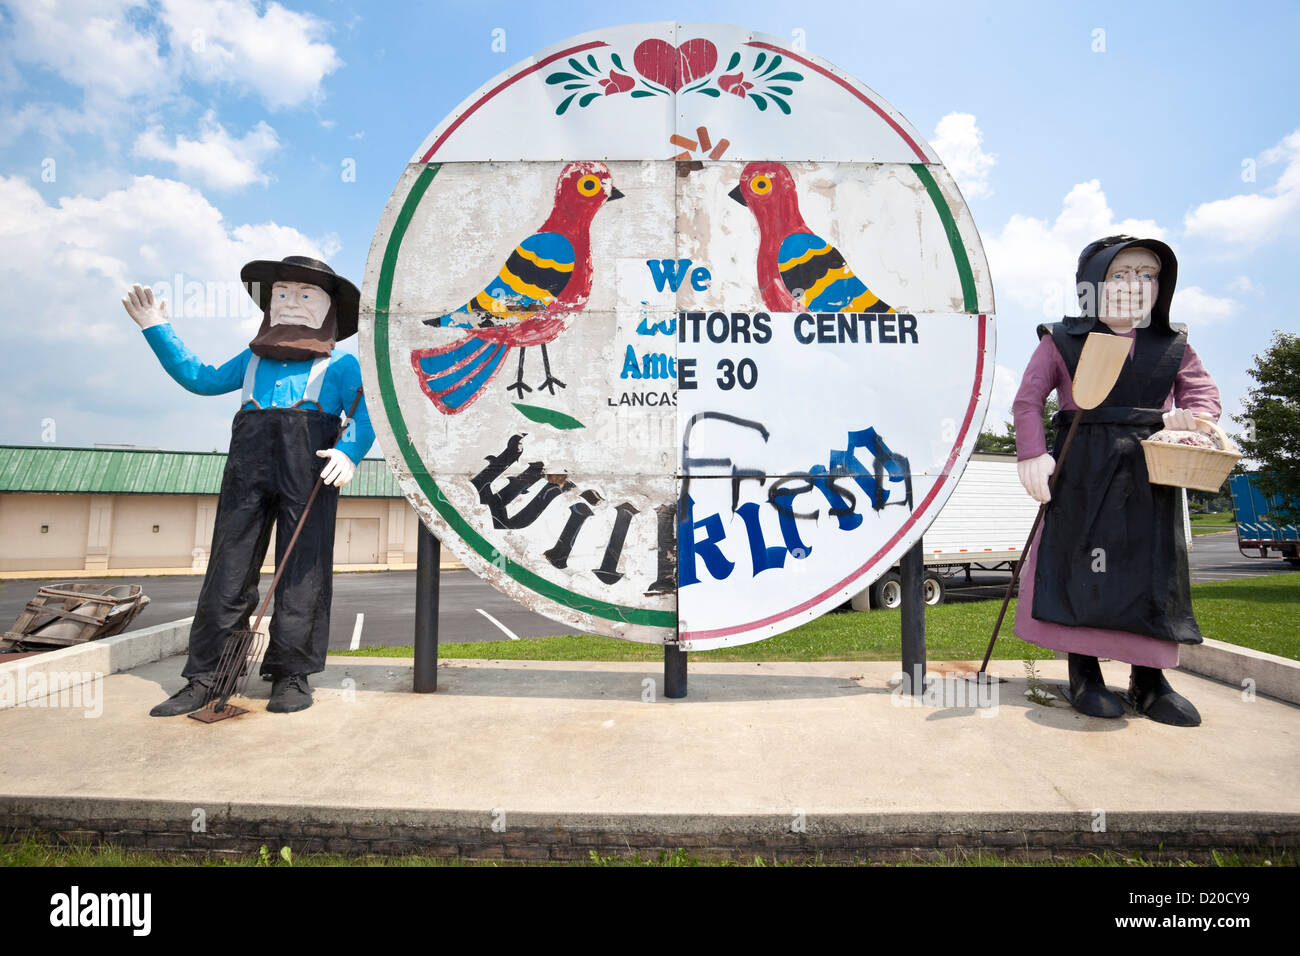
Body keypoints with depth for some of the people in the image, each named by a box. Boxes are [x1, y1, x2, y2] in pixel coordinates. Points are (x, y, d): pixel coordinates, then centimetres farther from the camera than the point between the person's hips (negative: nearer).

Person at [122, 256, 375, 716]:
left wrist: (348, 452, -20)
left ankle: (291, 674, 5)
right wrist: (157, 329, 30)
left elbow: (363, 416, -1)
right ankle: (205, 676, 8)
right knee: (229, 566, 1)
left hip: (309, 466, -4)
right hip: (248, 462, 4)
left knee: (302, 569, -3)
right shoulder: (252, 360, 26)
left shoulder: (340, 365, 11)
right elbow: (200, 378, 31)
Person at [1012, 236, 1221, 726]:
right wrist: (1032, 455, -13)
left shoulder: (1172, 346, 13)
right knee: (1082, 567, -3)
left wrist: (1191, 421, -13)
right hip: (1083, 474, -3)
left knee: (1154, 571, 4)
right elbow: (1027, 400, -1)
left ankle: (1149, 678, 17)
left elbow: (1202, 393, 11)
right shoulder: (1061, 342, 3)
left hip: (1150, 477, 4)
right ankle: (1084, 676, 10)